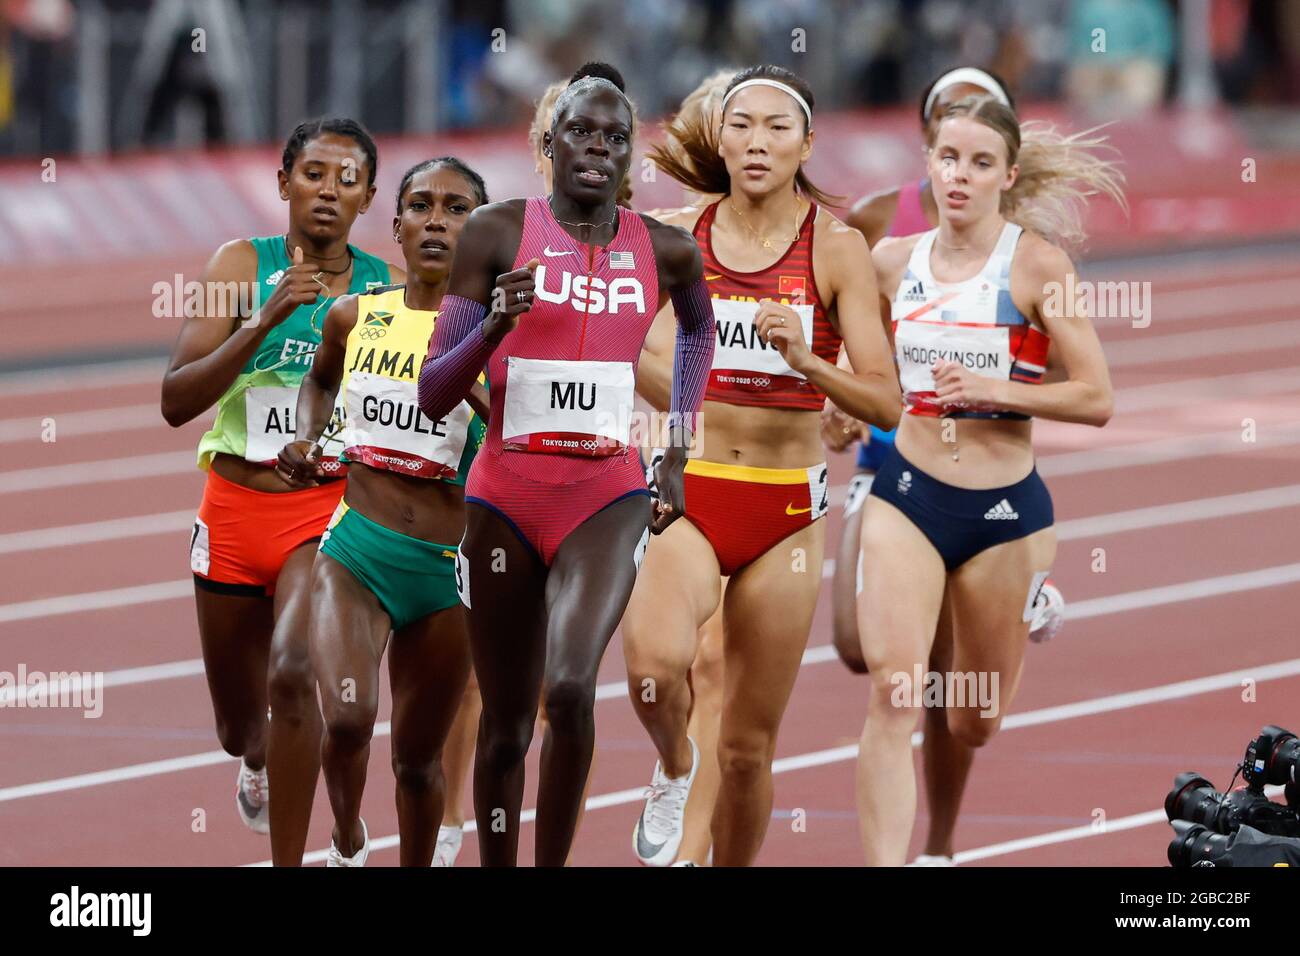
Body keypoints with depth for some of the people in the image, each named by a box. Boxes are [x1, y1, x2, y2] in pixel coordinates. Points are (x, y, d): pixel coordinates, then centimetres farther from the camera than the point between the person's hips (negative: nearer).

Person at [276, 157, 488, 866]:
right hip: (356, 548, 1)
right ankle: (348, 843, 7)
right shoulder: (354, 317, 4)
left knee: (418, 757, 10)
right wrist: (305, 441, 9)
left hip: (448, 568, -1)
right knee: (348, 717, -22)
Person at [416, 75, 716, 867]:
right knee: (506, 727, 9)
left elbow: (700, 330, 28)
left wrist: (678, 453, 19)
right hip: (506, 497, 0)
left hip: (608, 501, 0)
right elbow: (434, 395, -2)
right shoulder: (498, 233, -3)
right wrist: (495, 326, -20)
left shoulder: (666, 252, 3)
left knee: (570, 688, -25)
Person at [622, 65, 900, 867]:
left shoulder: (836, 246, -5)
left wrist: (806, 361, -26)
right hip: (688, 496, 0)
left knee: (749, 749, 6)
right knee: (655, 661, -30)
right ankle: (674, 767, 2)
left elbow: (886, 404, -11)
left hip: (786, 508, 0)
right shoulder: (680, 235, 0)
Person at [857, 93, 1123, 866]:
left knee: (975, 724, 12)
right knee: (895, 693, -18)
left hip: (1003, 508, -2)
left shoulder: (1036, 264, -9)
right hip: (907, 495, 2)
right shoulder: (893, 263, 3)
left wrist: (993, 390, -24)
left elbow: (1094, 398, -13)